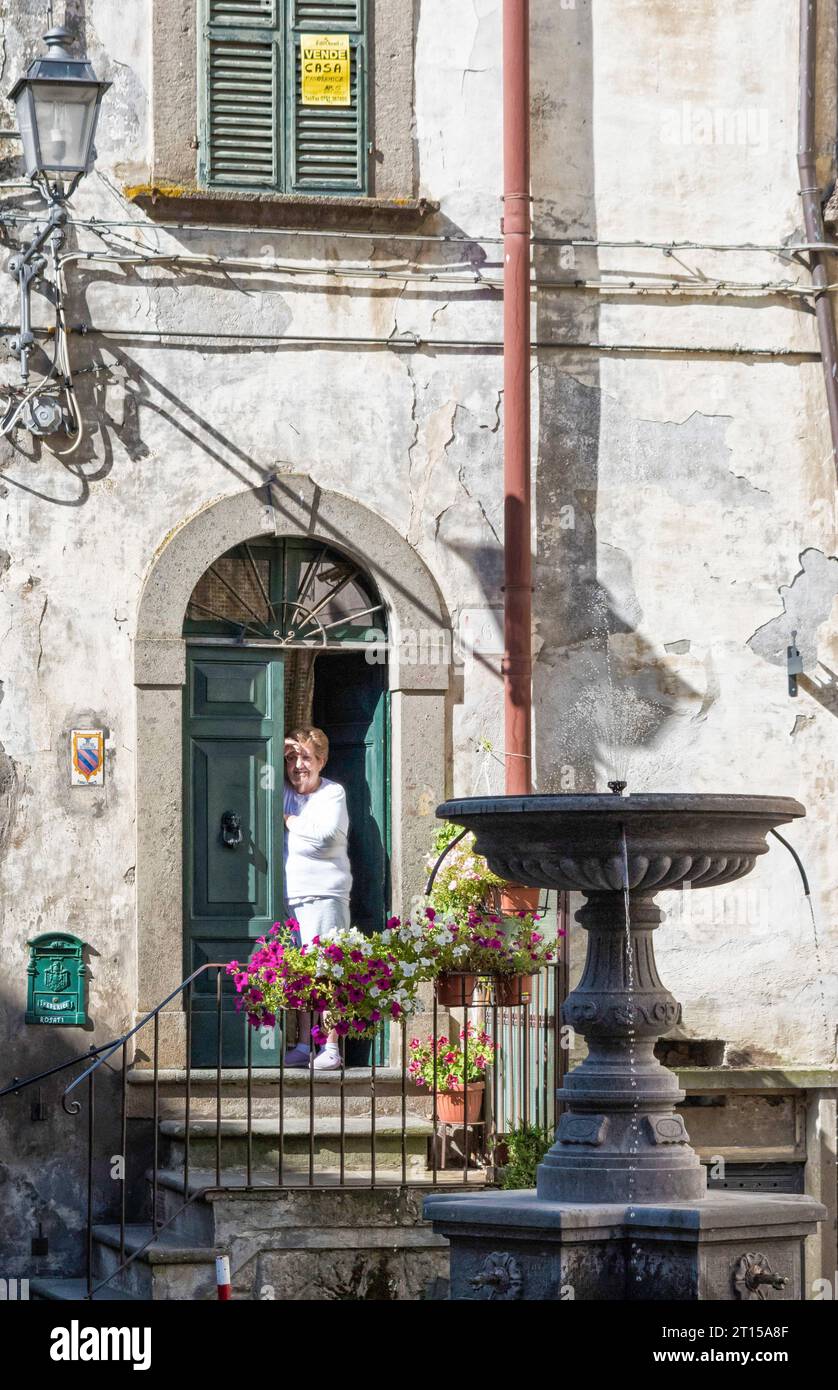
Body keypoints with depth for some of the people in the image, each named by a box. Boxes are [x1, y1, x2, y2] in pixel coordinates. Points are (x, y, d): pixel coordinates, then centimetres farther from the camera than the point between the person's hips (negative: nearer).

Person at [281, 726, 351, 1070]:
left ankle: (331, 1046, -7)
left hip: (324, 893, -5)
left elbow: (326, 836, -13)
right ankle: (303, 1046, 10)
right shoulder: (282, 791, 16)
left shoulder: (333, 793, 1)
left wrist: (288, 821, -2)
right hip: (289, 895, 5)